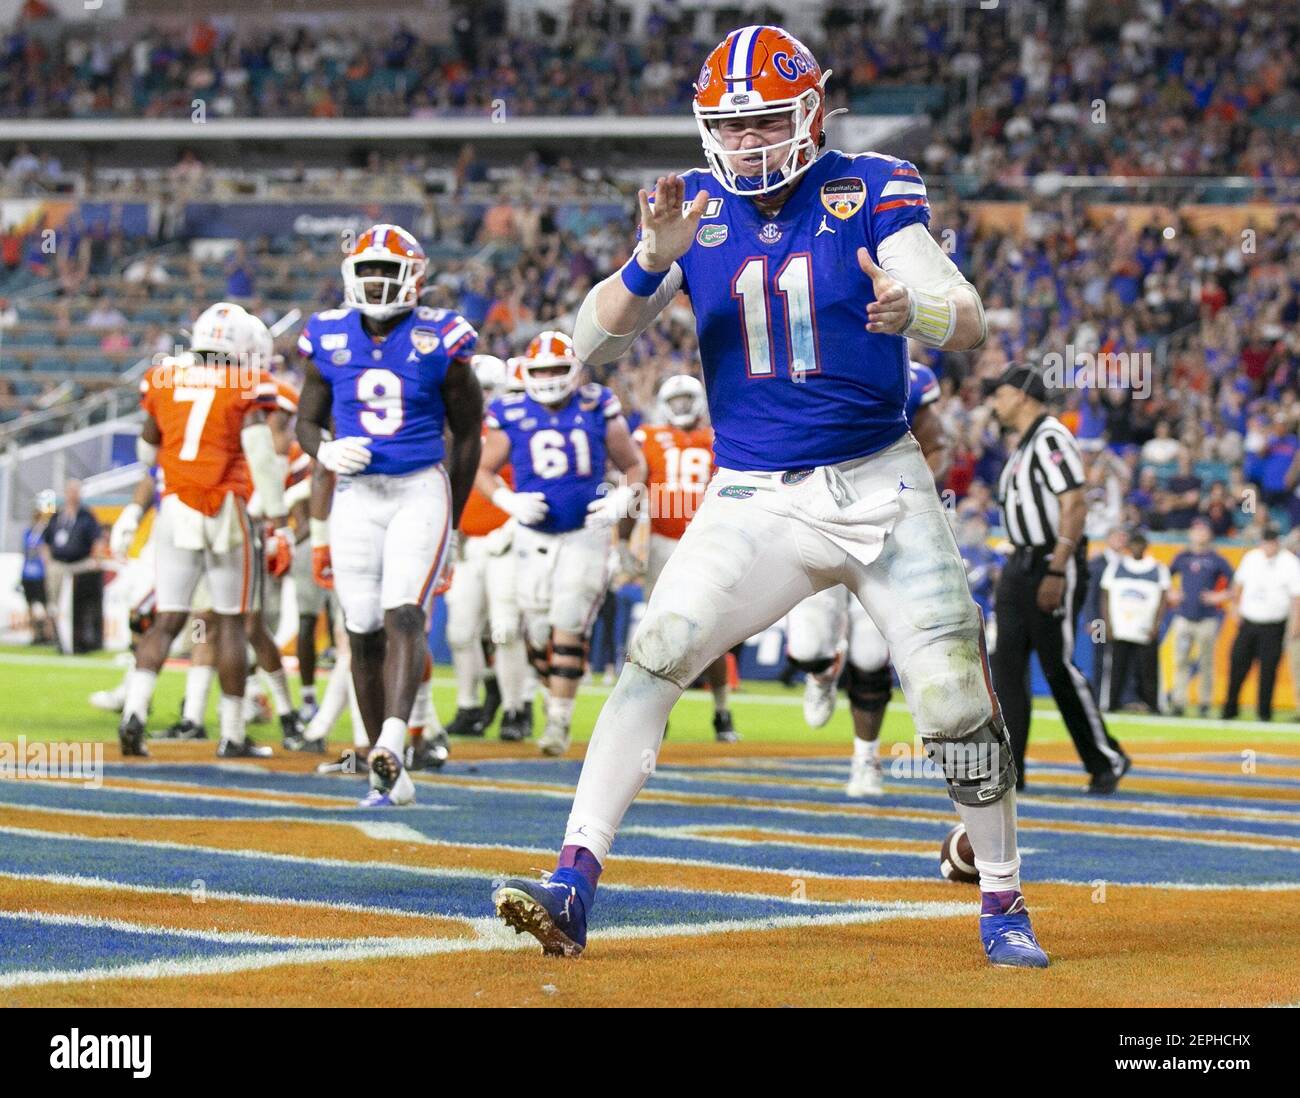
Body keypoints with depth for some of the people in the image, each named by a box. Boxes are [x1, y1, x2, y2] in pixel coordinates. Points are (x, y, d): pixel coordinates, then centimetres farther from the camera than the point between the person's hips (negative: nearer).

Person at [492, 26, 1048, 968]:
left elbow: (968, 323, -17)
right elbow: (593, 344, -3)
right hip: (755, 501, 2)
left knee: (955, 702, -5)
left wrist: (913, 308, -41)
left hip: (880, 490, -1)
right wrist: (654, 260, -22)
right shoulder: (695, 210, 2)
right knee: (657, 655, -17)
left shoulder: (869, 194, -6)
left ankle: (1003, 906, 15)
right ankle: (574, 885, -19)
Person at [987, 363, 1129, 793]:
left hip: (1053, 563, -10)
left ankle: (1106, 759, 6)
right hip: (1021, 564, 10)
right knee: (1007, 665, 3)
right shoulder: (1024, 444, 18)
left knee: (1058, 666, -7)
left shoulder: (1051, 438, -13)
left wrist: (1056, 573, -25)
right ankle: (1008, 769, 4)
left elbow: (1074, 505, -21)